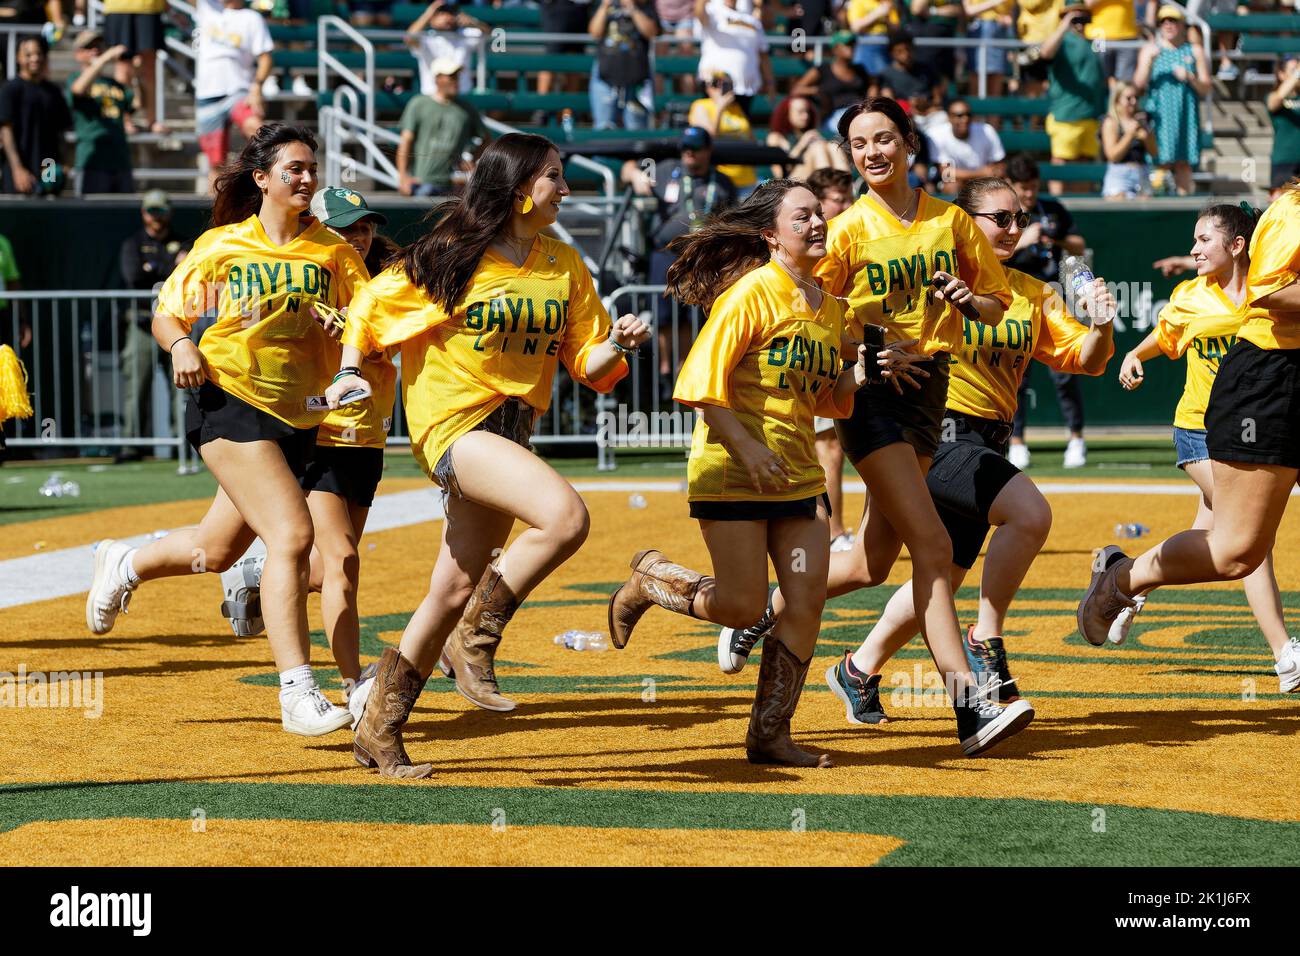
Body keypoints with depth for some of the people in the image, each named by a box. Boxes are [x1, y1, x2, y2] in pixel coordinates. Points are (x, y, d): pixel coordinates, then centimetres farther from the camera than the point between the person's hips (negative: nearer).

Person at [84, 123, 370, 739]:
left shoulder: (331, 250, 5)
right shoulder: (220, 247, 3)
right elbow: (166, 315, 10)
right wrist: (182, 346, -11)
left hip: (297, 417, 4)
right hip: (228, 402, -4)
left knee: (216, 552, 15)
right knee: (292, 534, -21)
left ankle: (125, 564, 47)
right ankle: (297, 694, -22)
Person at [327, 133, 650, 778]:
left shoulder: (564, 266, 9)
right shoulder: (454, 256, -5)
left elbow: (586, 364, 9)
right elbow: (370, 304, 7)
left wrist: (617, 343, -10)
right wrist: (350, 373, -4)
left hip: (511, 429, 6)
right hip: (453, 423, -6)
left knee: (454, 590, 9)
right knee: (565, 515, -28)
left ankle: (380, 730, 21)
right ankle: (475, 640, -12)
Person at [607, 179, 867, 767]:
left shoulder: (828, 305, 12)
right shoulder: (752, 291, -11)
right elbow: (701, 382, -15)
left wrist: (855, 378, -1)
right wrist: (746, 448, -22)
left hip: (799, 472, 7)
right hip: (732, 471, -7)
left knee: (808, 603, -2)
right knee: (742, 605, -8)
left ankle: (769, 736, 7)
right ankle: (647, 578, 20)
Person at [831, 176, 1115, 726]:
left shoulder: (1032, 294, 13)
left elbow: (1084, 360, 8)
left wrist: (1100, 328, -12)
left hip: (989, 445, 7)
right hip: (937, 432, -7)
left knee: (944, 577, 11)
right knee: (1030, 511, -27)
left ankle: (860, 671, 29)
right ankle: (985, 641, -13)